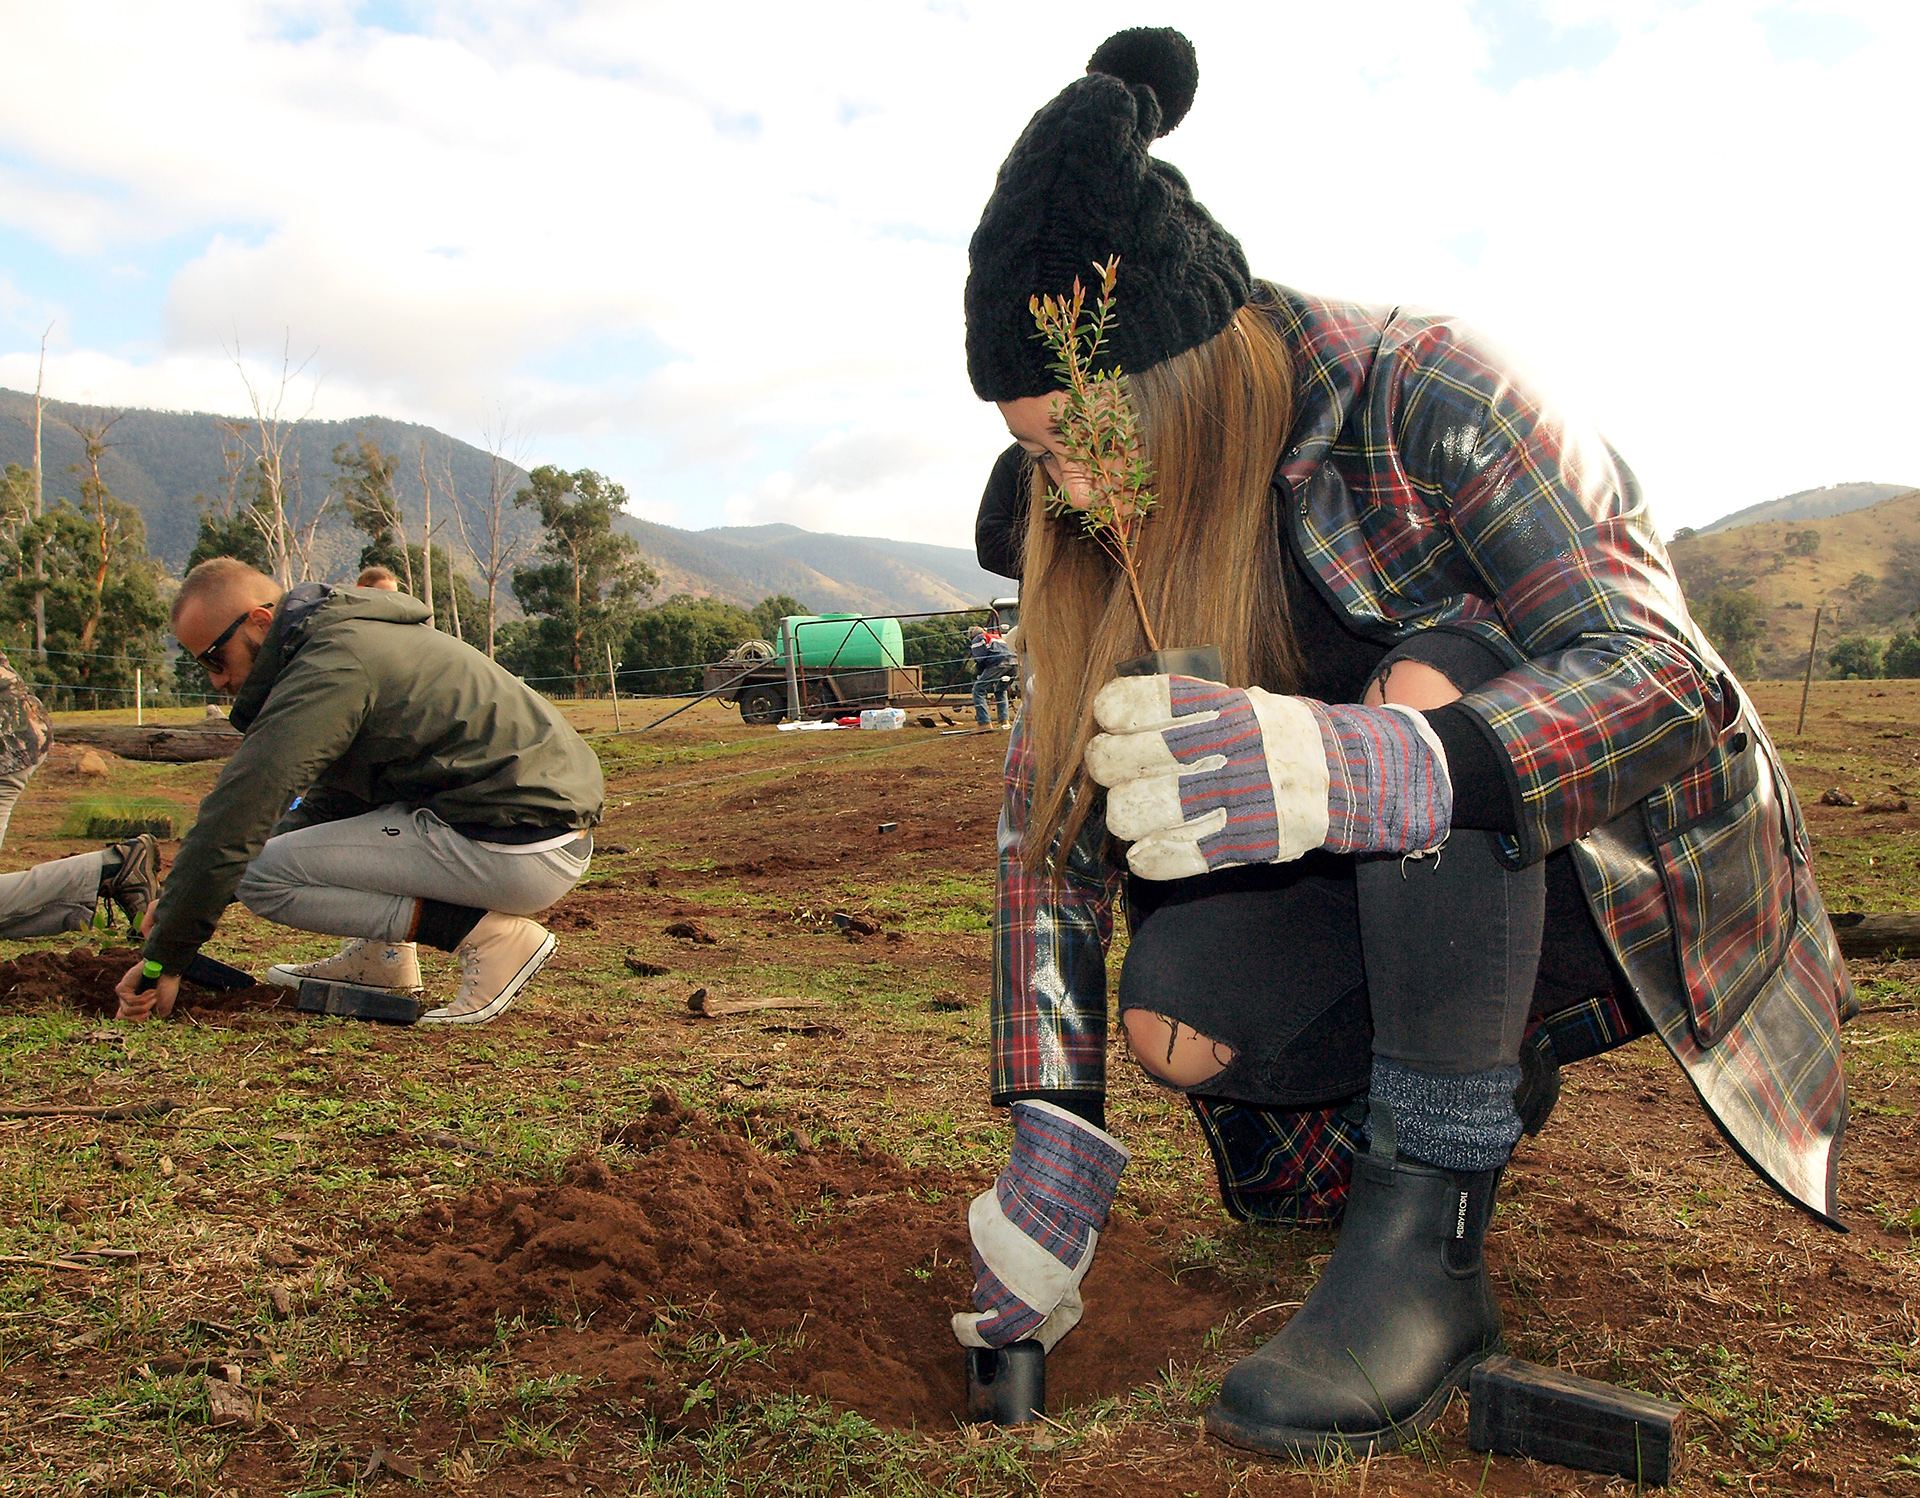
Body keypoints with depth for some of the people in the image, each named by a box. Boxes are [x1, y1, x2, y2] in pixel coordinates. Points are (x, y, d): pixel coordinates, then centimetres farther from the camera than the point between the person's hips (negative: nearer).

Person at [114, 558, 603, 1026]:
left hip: (521, 853, -10)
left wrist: (164, 962, -7)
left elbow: (235, 820, -15)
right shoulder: (352, 637, 21)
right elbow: (326, 803, 27)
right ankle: (382, 954, 19)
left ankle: (487, 936, -11)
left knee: (261, 877, -5)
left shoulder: (330, 670, -12)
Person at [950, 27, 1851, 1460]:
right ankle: (1494, 1068, 9)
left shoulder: (1421, 394, -24)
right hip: (1421, 895, 5)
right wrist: (1055, 1144, -18)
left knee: (1430, 679, -33)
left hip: (1634, 858, -5)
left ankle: (1431, 1229, -25)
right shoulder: (1111, 516, -8)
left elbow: (1670, 678, -32)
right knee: (1174, 1009, -20)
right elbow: (1054, 808, -11)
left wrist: (1363, 772, -52)